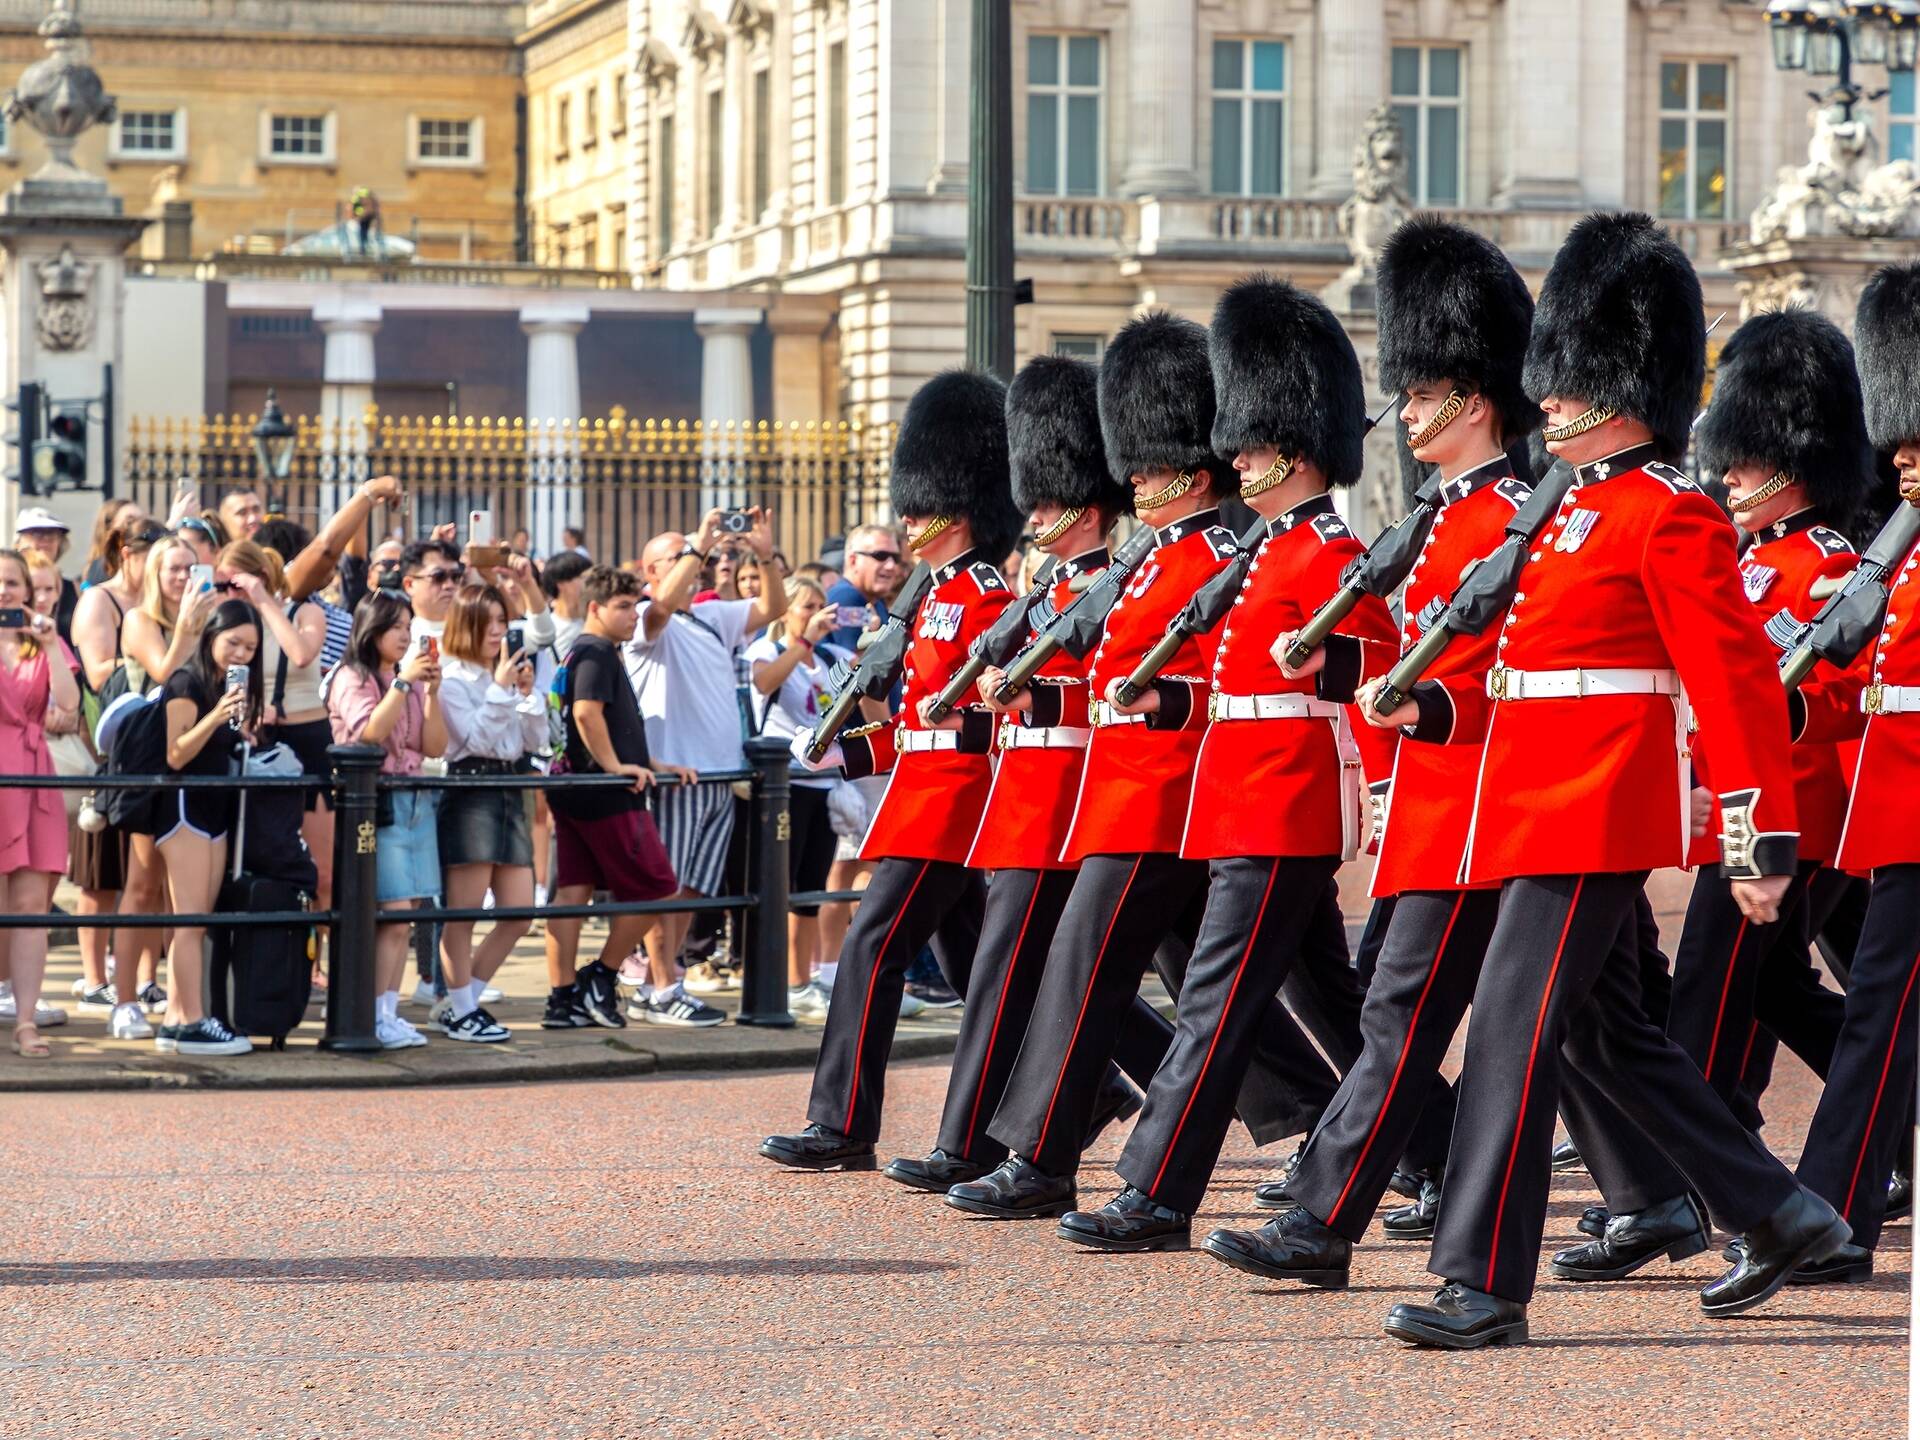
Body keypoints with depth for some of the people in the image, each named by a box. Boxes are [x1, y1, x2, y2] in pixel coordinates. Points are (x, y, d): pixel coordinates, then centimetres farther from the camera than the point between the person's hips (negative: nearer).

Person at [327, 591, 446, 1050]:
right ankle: (376, 1017, -10)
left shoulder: (411, 680, 17)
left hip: (416, 801, 7)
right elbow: (370, 732, -18)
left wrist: (431, 691, -1)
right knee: (395, 914, -13)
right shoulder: (353, 679, -2)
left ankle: (389, 1011, 8)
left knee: (403, 918, 4)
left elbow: (435, 746, 10)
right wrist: (402, 682, -17)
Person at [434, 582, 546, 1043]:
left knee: (519, 914, 6)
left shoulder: (505, 674, 16)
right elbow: (476, 737, -15)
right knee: (463, 913, -4)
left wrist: (528, 694, -1)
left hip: (511, 793, 8)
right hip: (470, 792, -8)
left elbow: (536, 741, 13)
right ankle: (459, 1009, 5)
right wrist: (500, 689, -17)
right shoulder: (452, 679, -5)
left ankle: (463, 1000, 16)